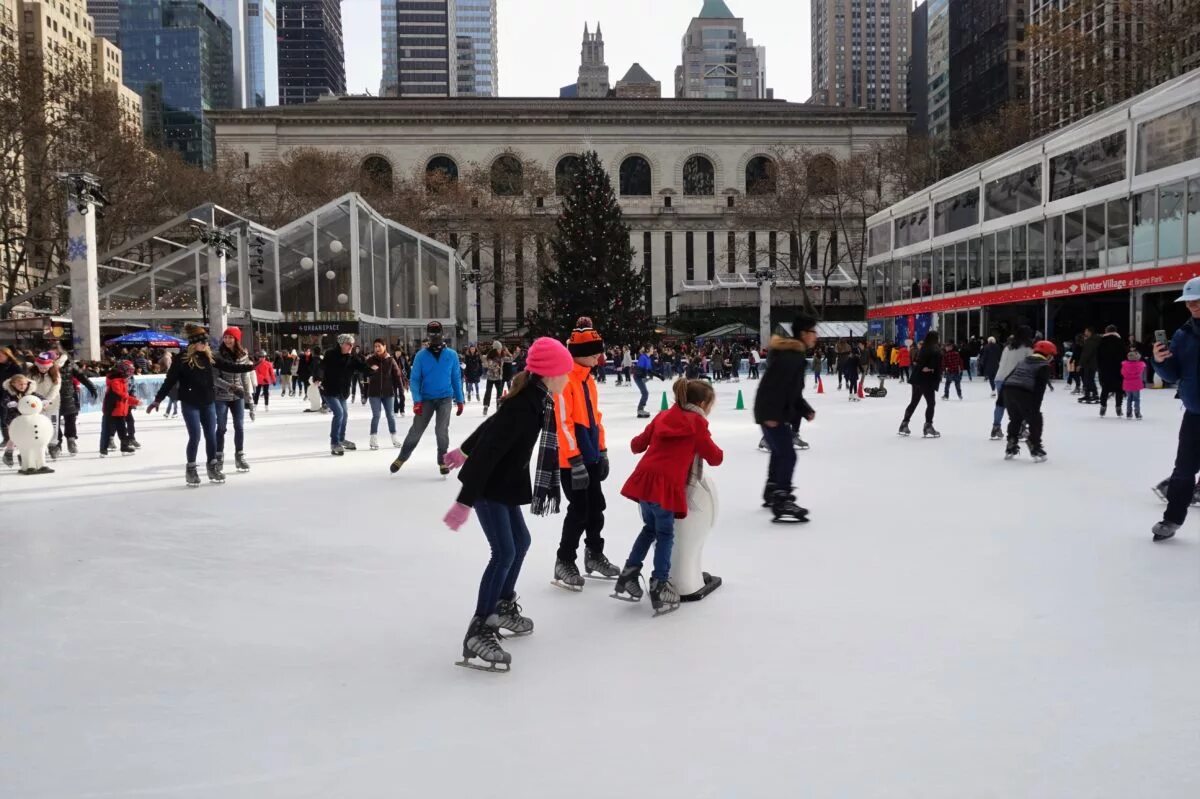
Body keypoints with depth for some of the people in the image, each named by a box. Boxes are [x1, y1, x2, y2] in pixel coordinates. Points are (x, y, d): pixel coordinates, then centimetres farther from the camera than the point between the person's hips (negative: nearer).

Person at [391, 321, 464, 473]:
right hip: (426, 399, 0)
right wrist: (417, 401, -14)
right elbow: (414, 380, -3)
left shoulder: (451, 355, -1)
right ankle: (401, 458, 21)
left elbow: (456, 378, 6)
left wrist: (459, 400, 6)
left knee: (441, 430, -9)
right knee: (416, 430, 4)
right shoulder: (421, 356, -4)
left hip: (445, 398, 0)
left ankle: (443, 461, 7)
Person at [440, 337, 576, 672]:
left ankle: (503, 606, 36)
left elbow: (493, 426, 16)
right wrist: (466, 500, -32)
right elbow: (489, 450, -31)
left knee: (520, 541, 18)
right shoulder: (523, 407, -28)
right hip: (486, 486, -10)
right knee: (505, 551, -13)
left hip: (503, 483, 10)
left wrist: (465, 451, 31)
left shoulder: (534, 399, 2)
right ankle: (478, 632, -8)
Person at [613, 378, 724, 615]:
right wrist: (716, 452, 29)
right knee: (665, 534, 8)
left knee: (650, 527, 23)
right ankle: (659, 588, 6)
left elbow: (637, 445, 25)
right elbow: (715, 458, 7)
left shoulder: (663, 417, 20)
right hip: (666, 484, -6)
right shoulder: (697, 423, 4)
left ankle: (628, 577, 20)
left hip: (644, 478, 6)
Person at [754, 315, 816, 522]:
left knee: (780, 452, 23)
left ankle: (772, 493, 38)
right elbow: (773, 384, -27)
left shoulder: (796, 355, 13)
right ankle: (781, 504, -15)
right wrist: (772, 415, -29)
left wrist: (806, 410, 10)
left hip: (778, 412, 11)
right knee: (787, 455, -13)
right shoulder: (788, 356, -21)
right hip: (771, 413, -11)